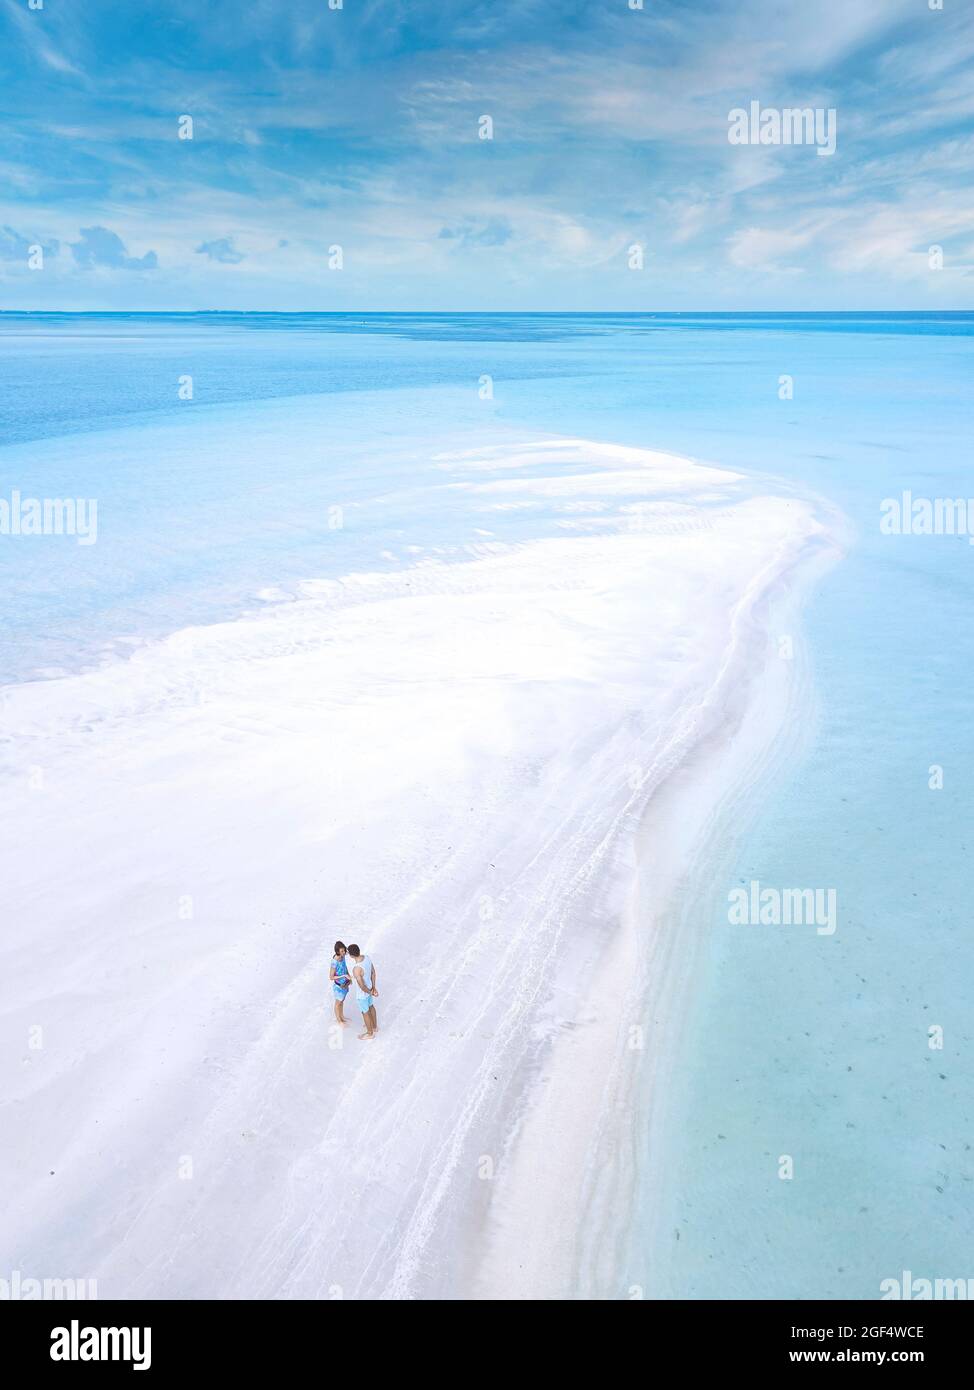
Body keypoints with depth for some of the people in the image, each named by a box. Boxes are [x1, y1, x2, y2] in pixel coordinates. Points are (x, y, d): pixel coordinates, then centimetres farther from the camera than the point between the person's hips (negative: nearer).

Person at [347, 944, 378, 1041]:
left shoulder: (356, 969, -42)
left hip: (362, 993, -7)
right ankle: (374, 1027, 55)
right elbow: (373, 971, -2)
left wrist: (370, 992, -13)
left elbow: (362, 986, -33)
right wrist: (373, 987, 7)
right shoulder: (366, 957, -17)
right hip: (369, 987, 7)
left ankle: (370, 1033, 42)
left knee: (365, 1012, 18)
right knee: (370, 1006, 31)